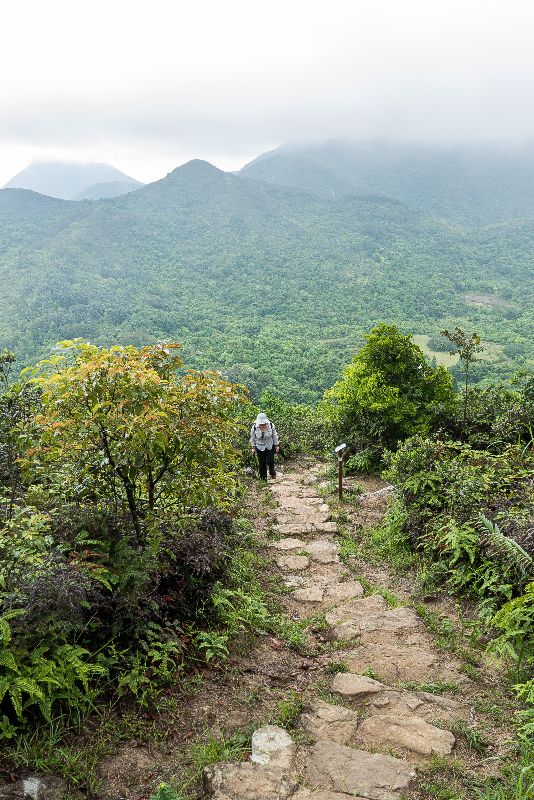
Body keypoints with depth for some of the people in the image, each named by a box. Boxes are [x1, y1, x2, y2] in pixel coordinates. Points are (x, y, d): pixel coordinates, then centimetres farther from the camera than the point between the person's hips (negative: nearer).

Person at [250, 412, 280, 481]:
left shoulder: (271, 425, -16)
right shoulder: (254, 427, -17)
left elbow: (275, 436, -2)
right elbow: (252, 438, -2)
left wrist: (276, 445, 3)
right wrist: (253, 447, 2)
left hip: (270, 446, 0)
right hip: (260, 447, 0)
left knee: (270, 461, -4)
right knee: (262, 463, 5)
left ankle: (272, 472, 28)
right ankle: (263, 478, 21)